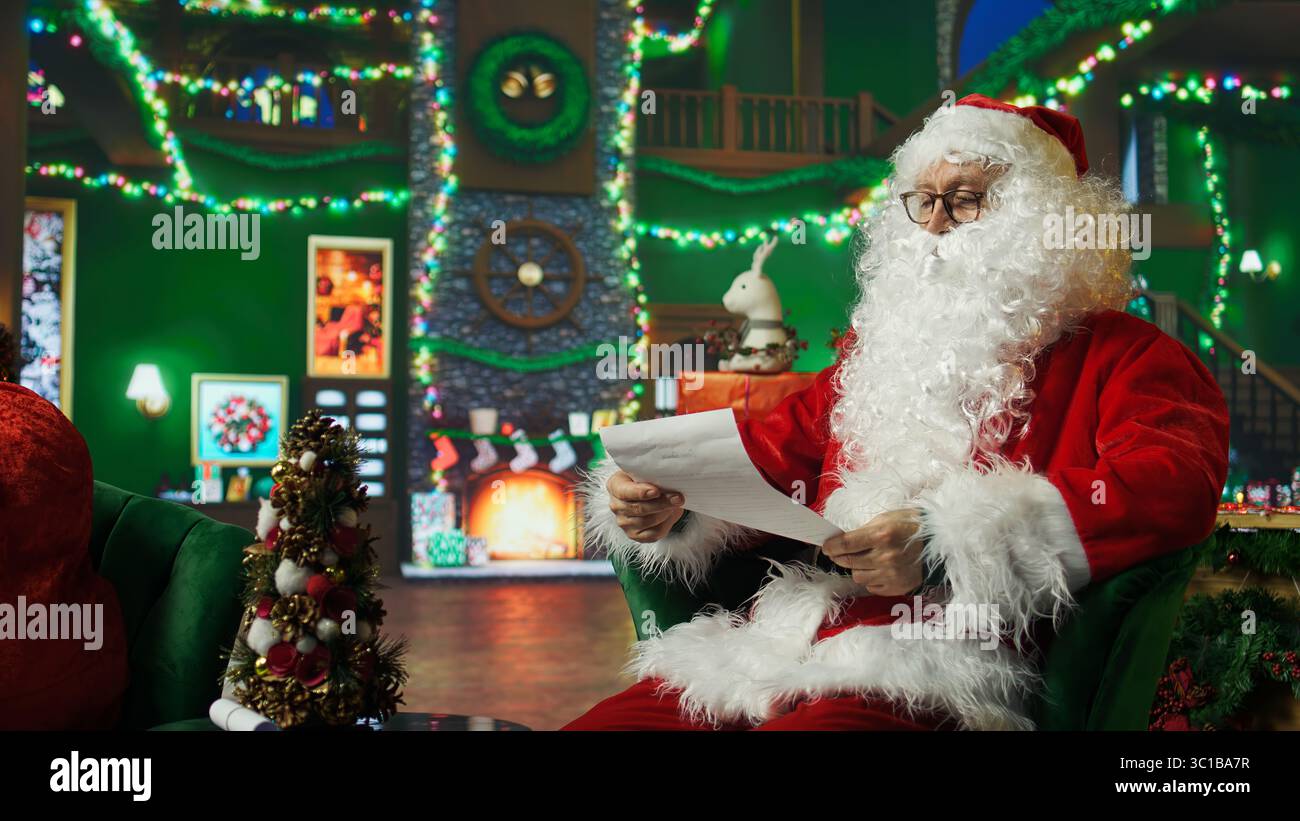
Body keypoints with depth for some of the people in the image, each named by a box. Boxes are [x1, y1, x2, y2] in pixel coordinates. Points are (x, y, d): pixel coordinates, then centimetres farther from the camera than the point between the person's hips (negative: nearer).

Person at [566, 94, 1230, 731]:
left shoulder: (1122, 354, 8)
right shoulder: (878, 347, 25)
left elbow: (1178, 483, -11)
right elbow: (769, 452, 25)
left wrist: (953, 542, -21)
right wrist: (666, 507, 1)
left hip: (940, 669, -5)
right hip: (774, 642, 5)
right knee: (597, 723, -14)